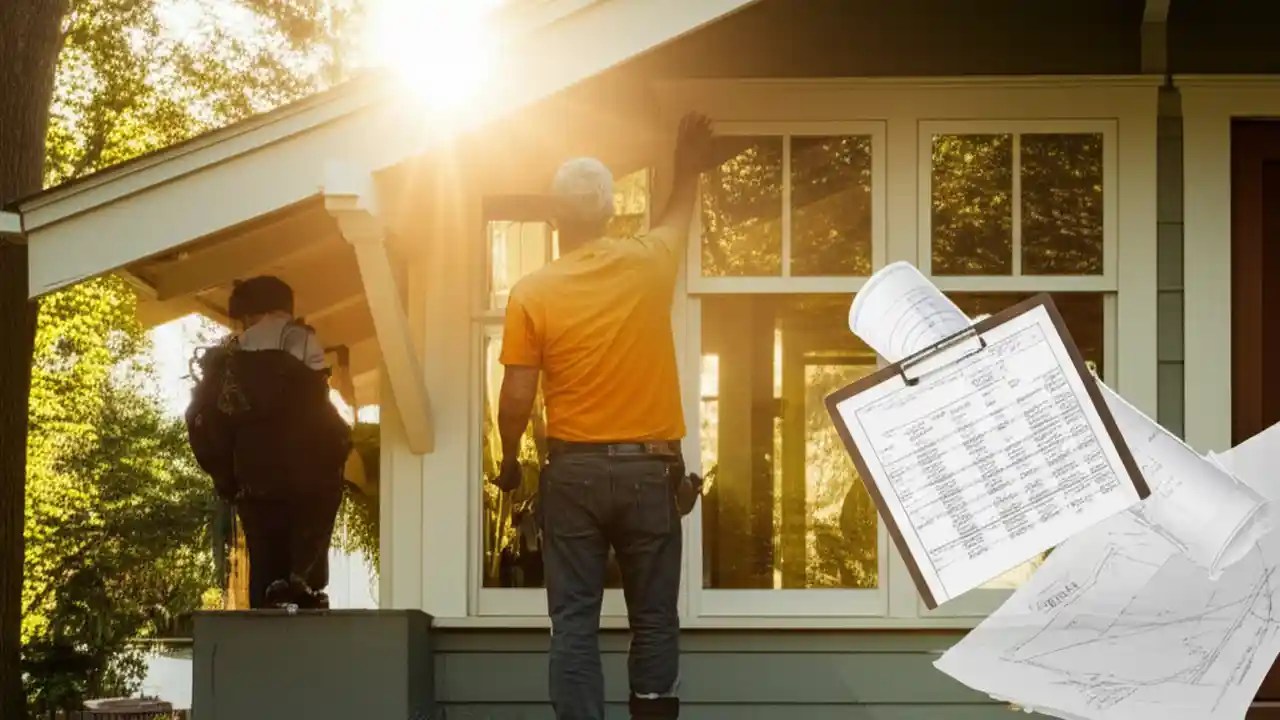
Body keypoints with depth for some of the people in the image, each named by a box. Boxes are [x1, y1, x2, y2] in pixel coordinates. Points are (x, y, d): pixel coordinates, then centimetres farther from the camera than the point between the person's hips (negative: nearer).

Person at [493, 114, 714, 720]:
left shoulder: (532, 293, -7)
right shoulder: (648, 264, -3)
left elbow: (517, 397, -6)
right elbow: (679, 214, 20)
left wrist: (509, 463, 11)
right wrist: (689, 165, 40)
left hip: (574, 471, -1)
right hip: (649, 469, 1)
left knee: (574, 621, 2)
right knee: (653, 619, 9)